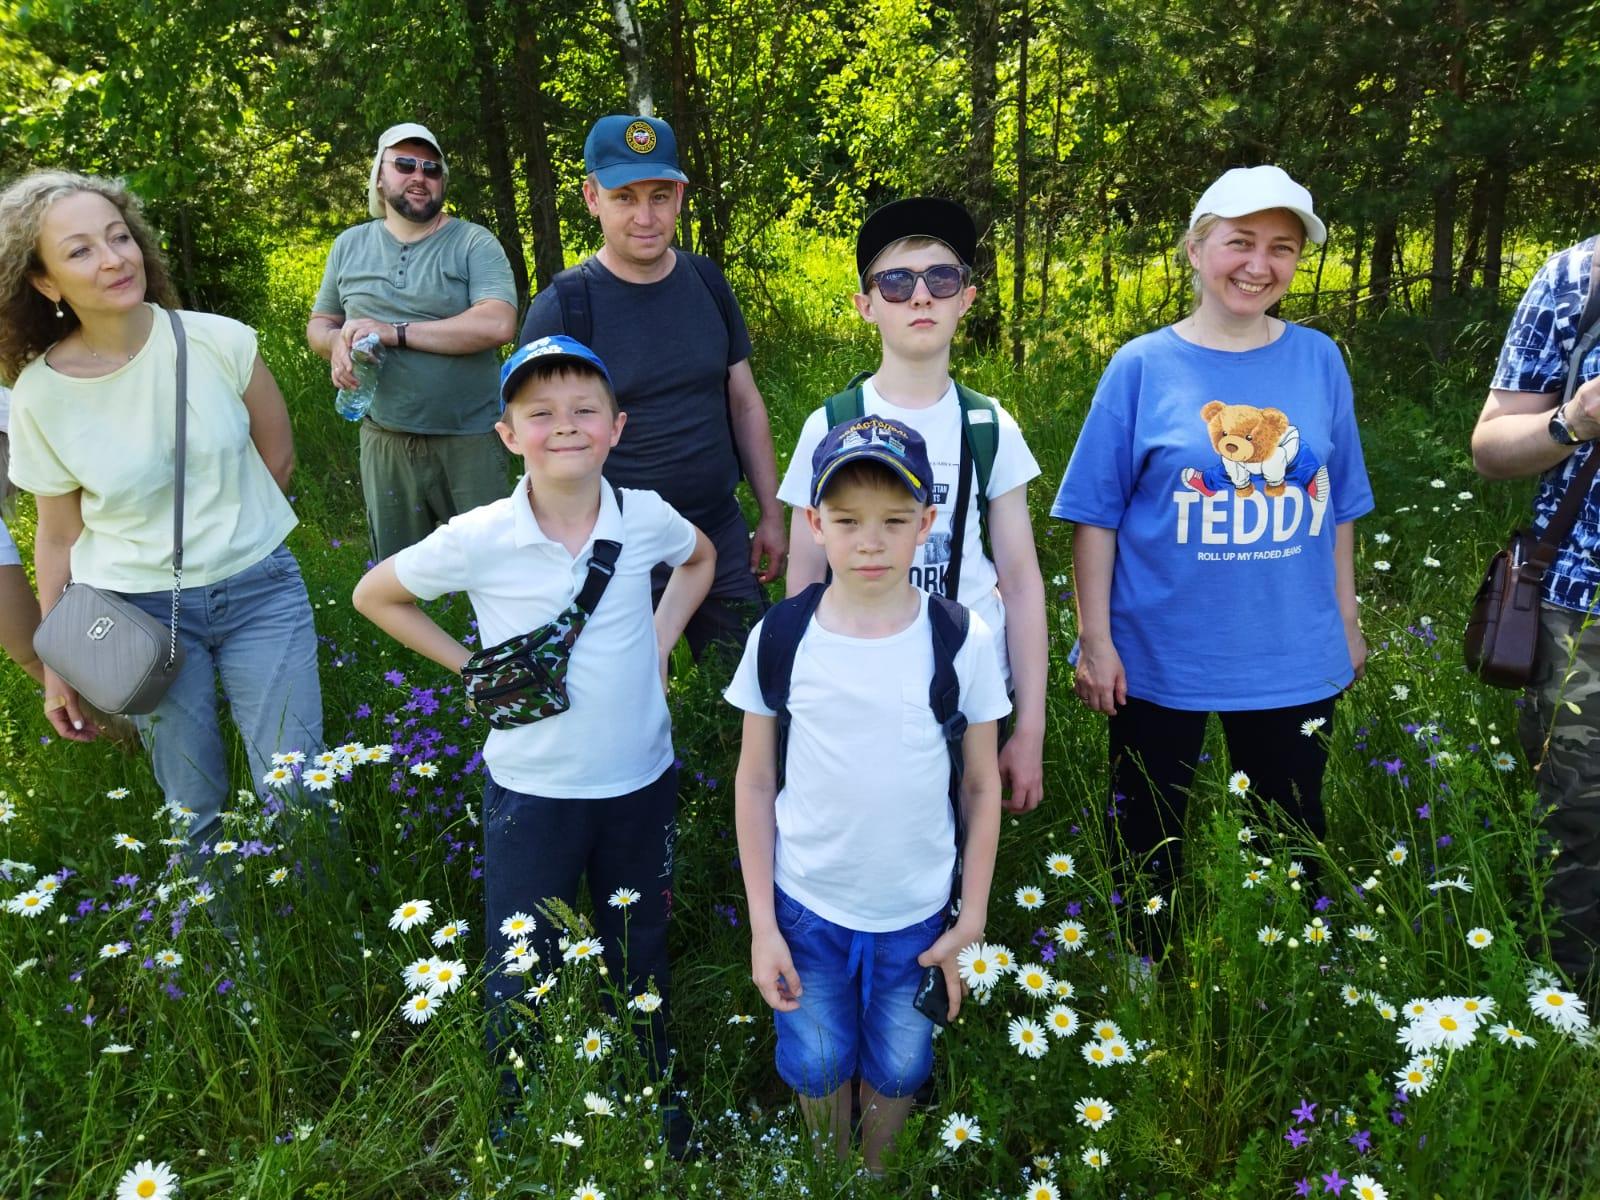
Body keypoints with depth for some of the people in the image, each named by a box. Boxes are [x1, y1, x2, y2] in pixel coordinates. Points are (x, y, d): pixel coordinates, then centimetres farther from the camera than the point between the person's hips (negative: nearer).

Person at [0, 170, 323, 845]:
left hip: (260, 589, 0)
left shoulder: (219, 342, -11)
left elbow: (277, 457, 4)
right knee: (192, 809, 11)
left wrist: (220, 531, 9)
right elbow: (58, 538, 2)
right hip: (138, 611, 0)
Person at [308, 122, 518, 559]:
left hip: (470, 441, -4)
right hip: (385, 441, 4)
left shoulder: (474, 243, -4)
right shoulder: (349, 246, 11)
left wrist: (395, 332, -19)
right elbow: (318, 324, 19)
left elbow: (498, 325, -19)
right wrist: (337, 342, -7)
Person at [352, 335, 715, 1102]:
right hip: (531, 789, -2)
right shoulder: (477, 540, -15)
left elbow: (702, 558, 15)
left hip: (642, 781, 2)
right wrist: (470, 668, -4)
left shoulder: (646, 519, -9)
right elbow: (374, 595, 1)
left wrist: (660, 641, 2)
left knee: (639, 959, 21)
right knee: (521, 974, 12)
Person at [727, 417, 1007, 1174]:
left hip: (917, 913, 0)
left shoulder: (962, 642, -12)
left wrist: (973, 920, -2)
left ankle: (878, 1179, 48)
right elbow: (754, 782, -4)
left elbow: (982, 785, -3)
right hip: (806, 908, 1)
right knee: (817, 1068, 18)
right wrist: (761, 925, -4)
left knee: (898, 1071, 17)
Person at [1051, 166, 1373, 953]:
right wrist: (1095, 641, -9)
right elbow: (1096, 515, -7)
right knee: (1148, 841, 14)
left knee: (1295, 834, 19)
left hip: (1295, 657, 3)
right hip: (1160, 655, -2)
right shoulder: (1142, 366, -8)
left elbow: (1337, 506, 8)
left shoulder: (1319, 361, 0)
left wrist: (1346, 619, 9)